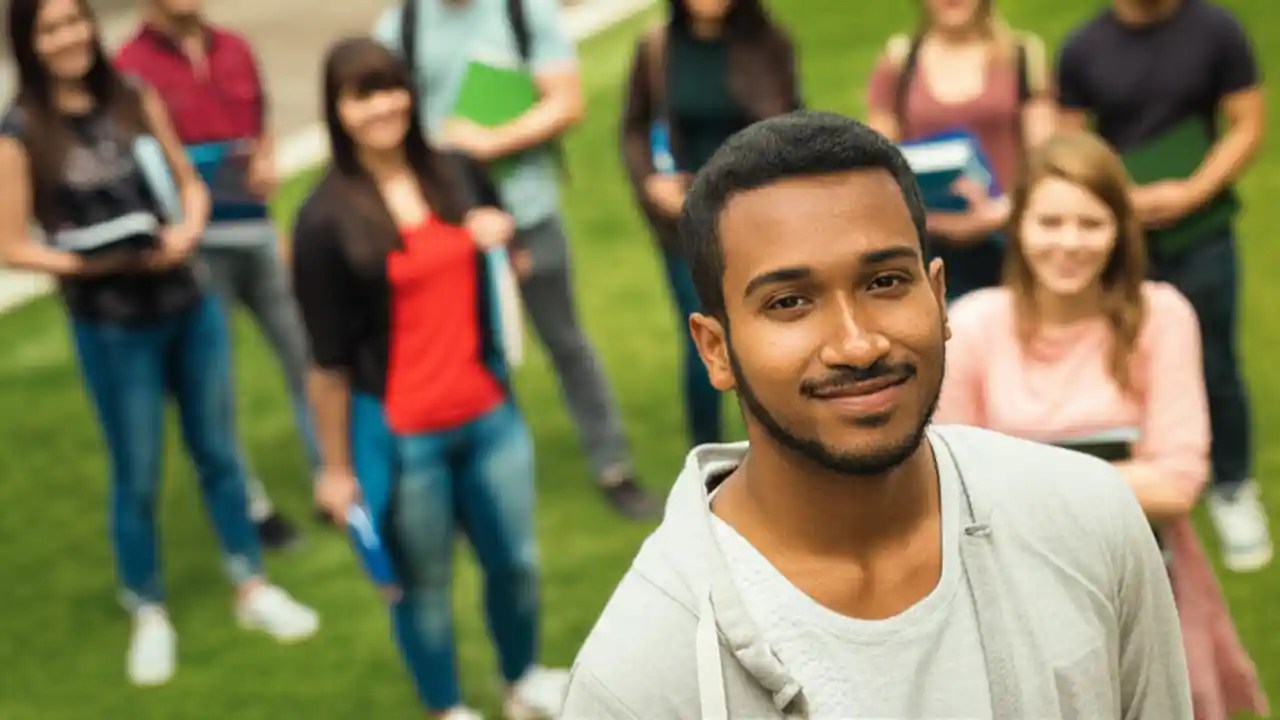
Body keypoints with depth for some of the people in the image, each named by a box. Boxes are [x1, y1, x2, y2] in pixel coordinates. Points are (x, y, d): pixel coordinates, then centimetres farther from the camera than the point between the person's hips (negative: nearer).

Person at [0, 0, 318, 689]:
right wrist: (96, 263, -20)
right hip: (112, 331, -4)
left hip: (190, 309, 4)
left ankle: (253, 588, 32)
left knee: (219, 453, 16)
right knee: (137, 476, 9)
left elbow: (190, 183, 9)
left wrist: (188, 230, -11)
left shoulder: (134, 100, 0)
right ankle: (149, 618, 27)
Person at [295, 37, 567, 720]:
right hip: (398, 438, -5)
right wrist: (337, 467, -8)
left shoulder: (449, 175, 3)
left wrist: (497, 235, -1)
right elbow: (328, 360, -10)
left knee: (516, 560, 18)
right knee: (424, 584, 11)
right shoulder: (326, 219, -13)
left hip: (489, 414, 5)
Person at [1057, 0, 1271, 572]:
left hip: (1200, 237, -1)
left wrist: (1192, 192, -18)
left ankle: (1234, 490, 27)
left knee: (1214, 368, 7)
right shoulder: (1083, 48, -2)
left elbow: (1247, 127, -4)